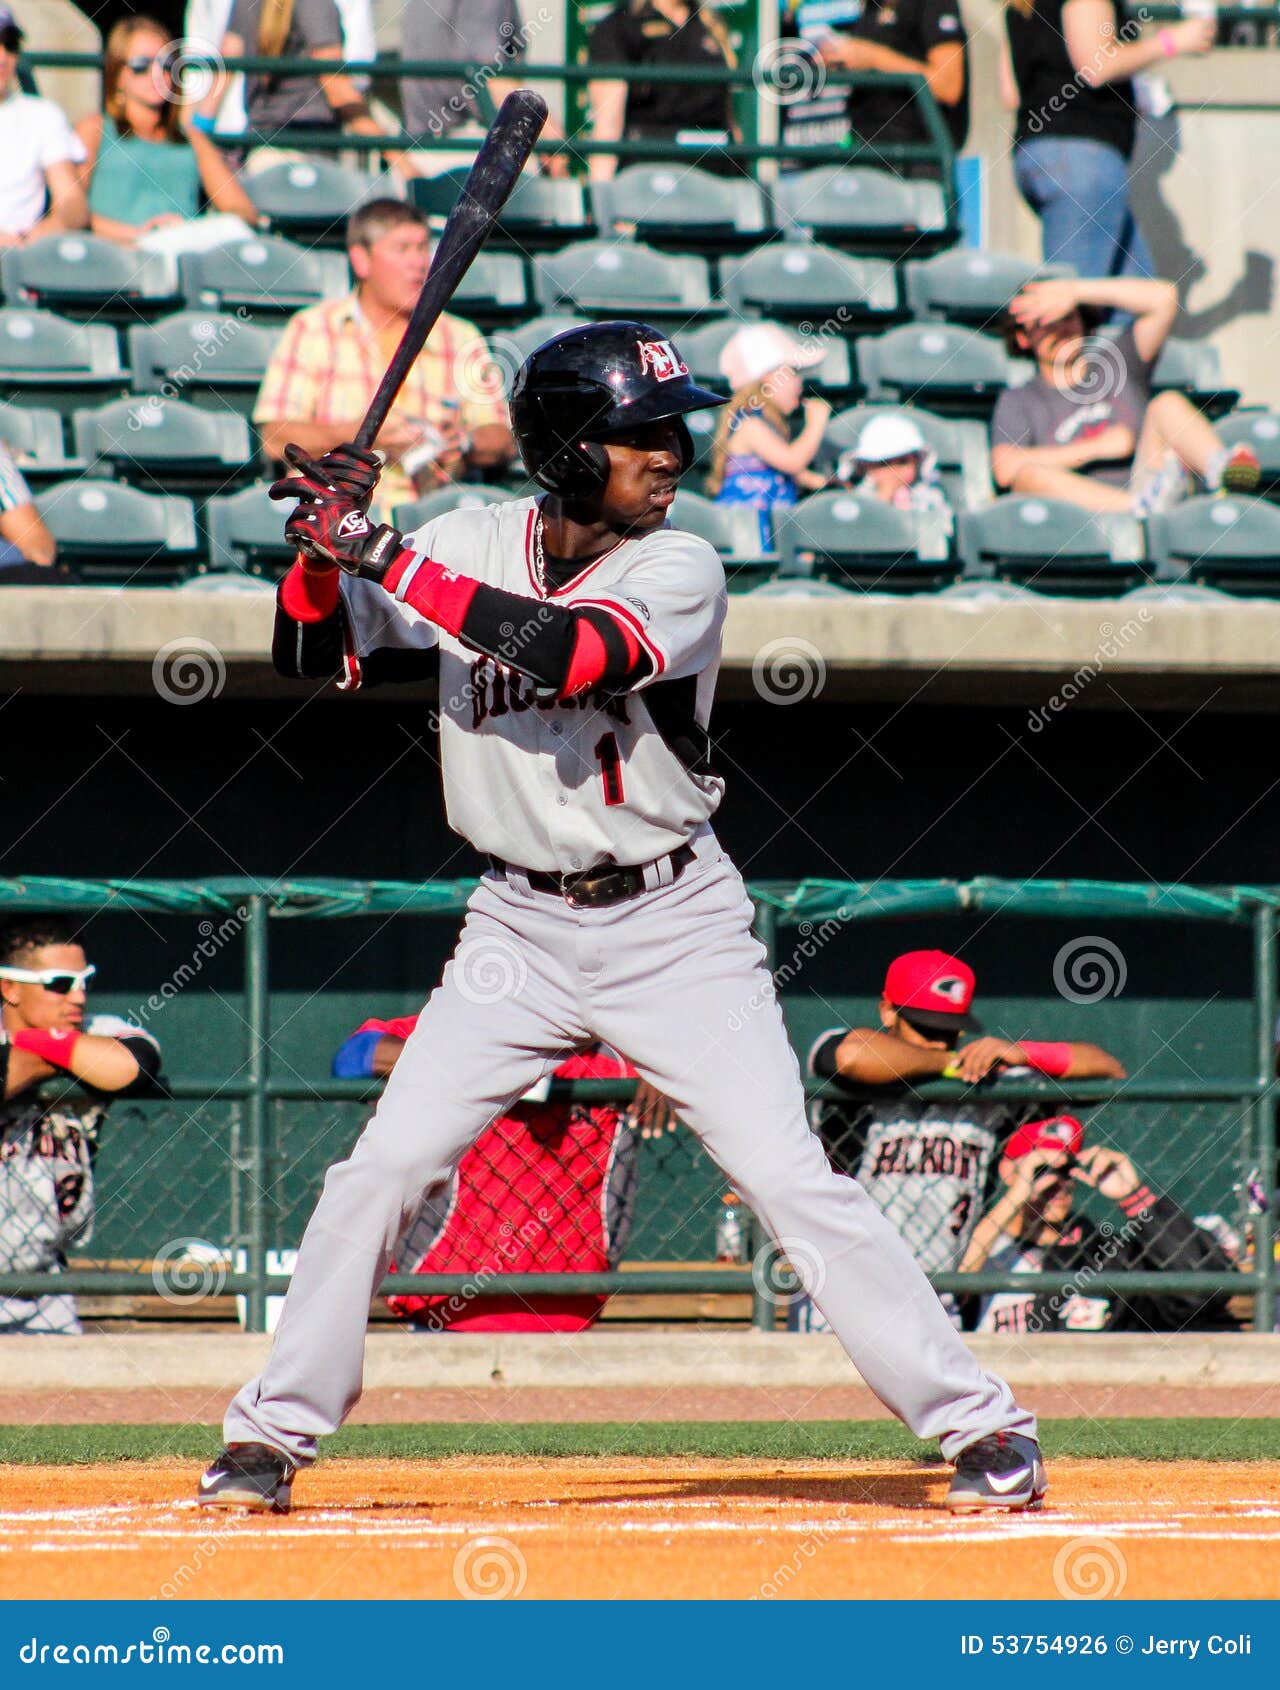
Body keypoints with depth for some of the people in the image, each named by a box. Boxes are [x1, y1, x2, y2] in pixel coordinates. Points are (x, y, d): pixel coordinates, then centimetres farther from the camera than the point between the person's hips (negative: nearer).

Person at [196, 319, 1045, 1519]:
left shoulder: (681, 571, -13)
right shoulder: (471, 545, -1)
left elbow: (566, 651, -31)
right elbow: (311, 657, 0)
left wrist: (383, 555, -31)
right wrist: (324, 548, -20)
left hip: (673, 925, -3)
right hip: (521, 925, 3)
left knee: (792, 1180, -9)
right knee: (380, 1170, -3)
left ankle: (979, 1423, -3)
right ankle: (273, 1433, 11)